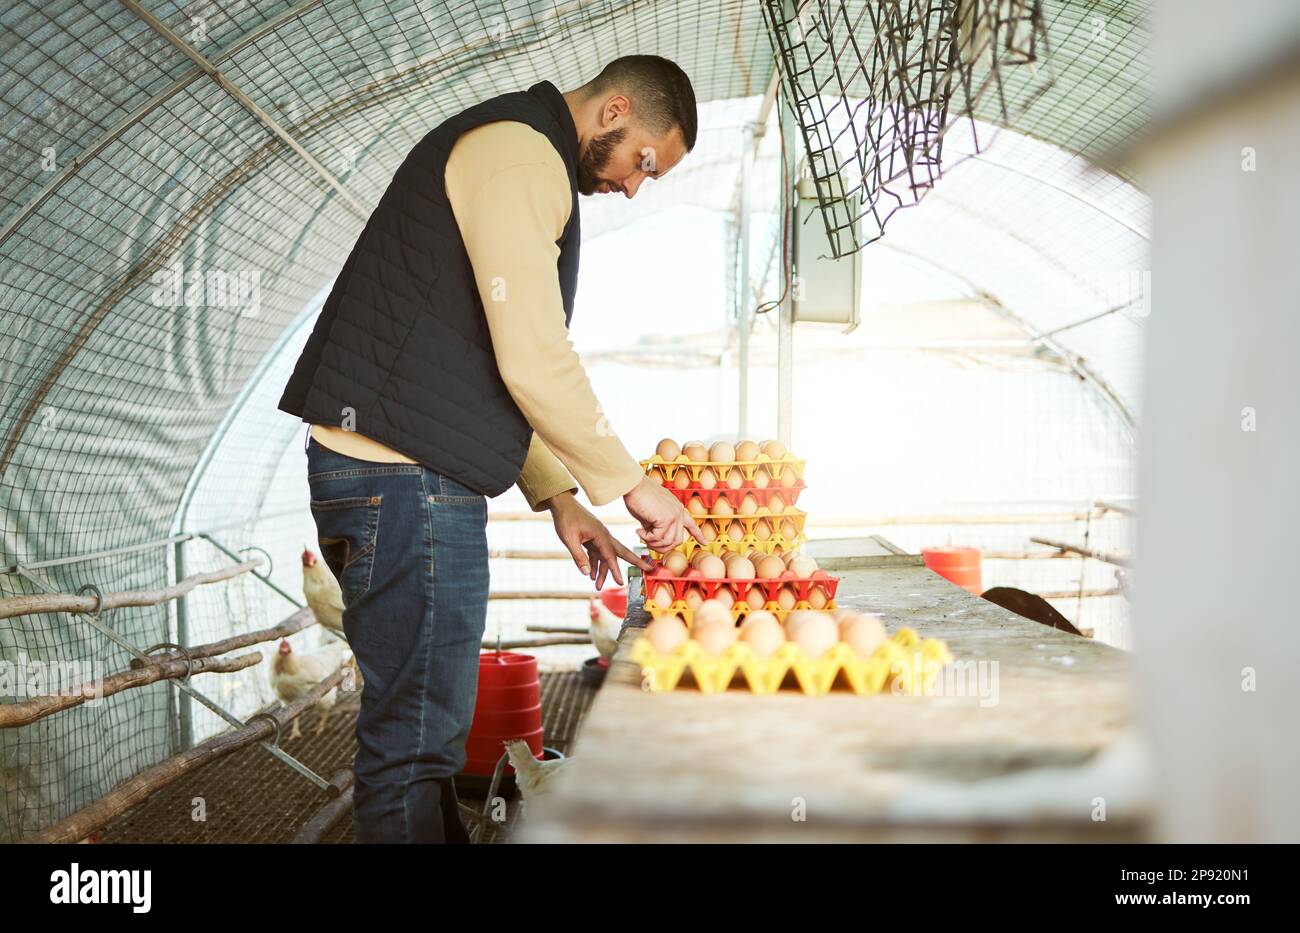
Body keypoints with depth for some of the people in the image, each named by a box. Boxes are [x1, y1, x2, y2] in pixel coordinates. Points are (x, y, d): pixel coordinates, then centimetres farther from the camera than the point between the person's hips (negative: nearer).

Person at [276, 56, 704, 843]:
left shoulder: (527, 166, 24)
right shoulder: (520, 152, -10)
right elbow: (534, 363, -18)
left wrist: (556, 495, 18)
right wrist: (630, 484, -6)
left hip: (404, 476, 11)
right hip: (403, 481, -11)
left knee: (427, 725, 16)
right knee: (416, 742, -5)